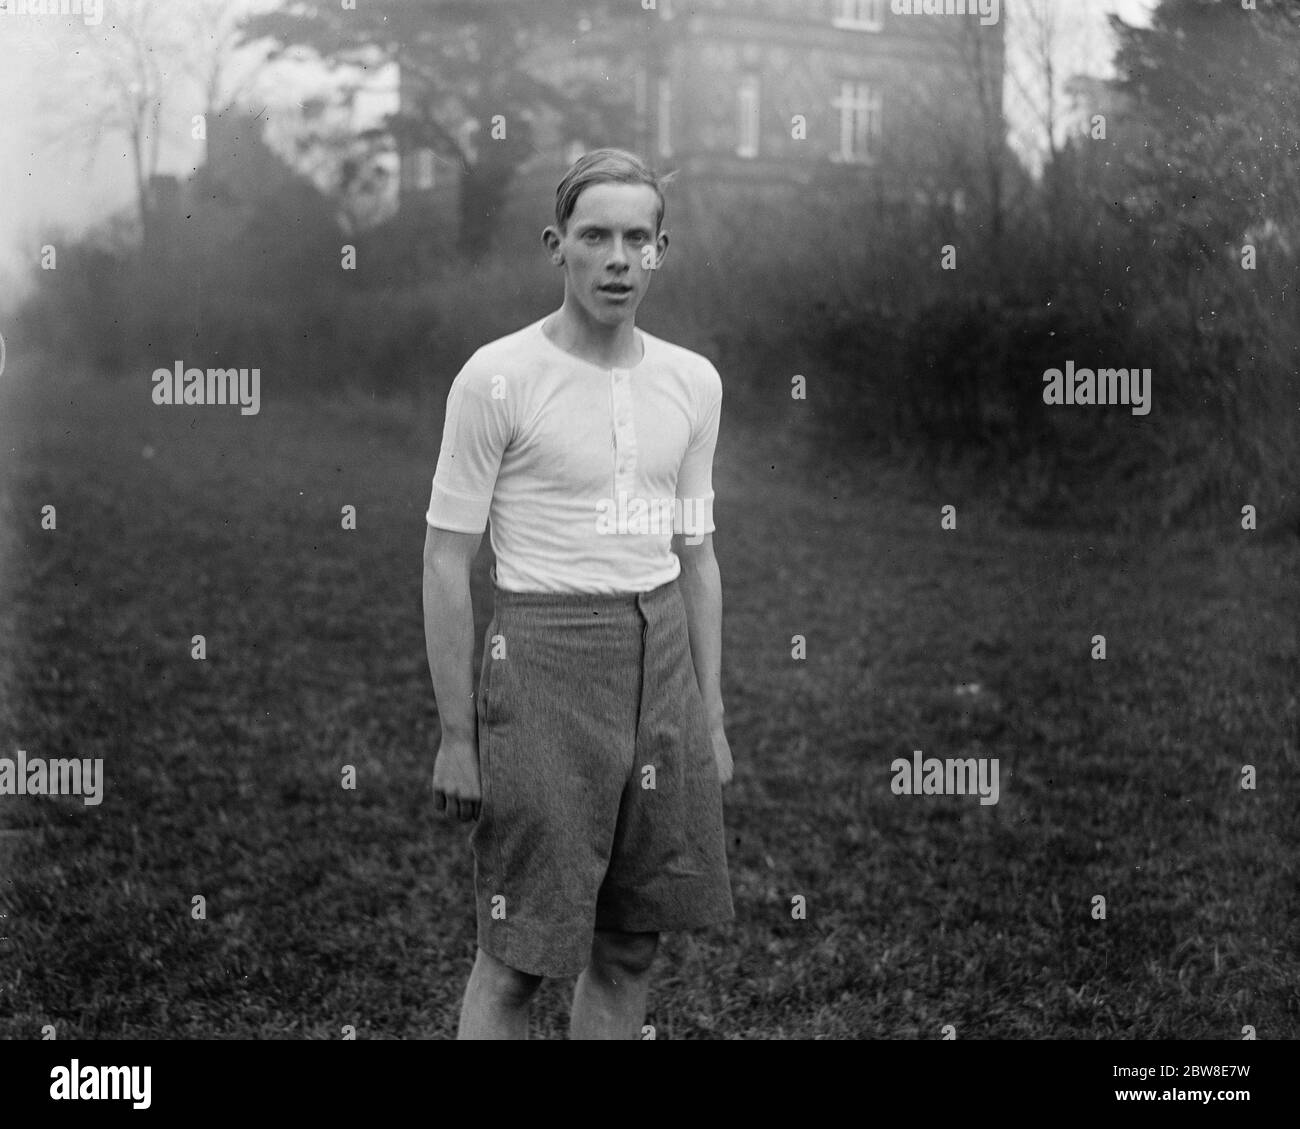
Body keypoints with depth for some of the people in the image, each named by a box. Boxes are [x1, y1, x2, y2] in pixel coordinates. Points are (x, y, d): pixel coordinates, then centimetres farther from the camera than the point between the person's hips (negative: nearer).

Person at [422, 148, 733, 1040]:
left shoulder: (694, 382, 8)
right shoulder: (498, 379, -7)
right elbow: (447, 564, -6)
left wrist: (712, 717, 12)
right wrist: (457, 737, -8)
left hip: (663, 654, 5)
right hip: (546, 659, -5)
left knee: (632, 942, 12)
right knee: (517, 955, -1)